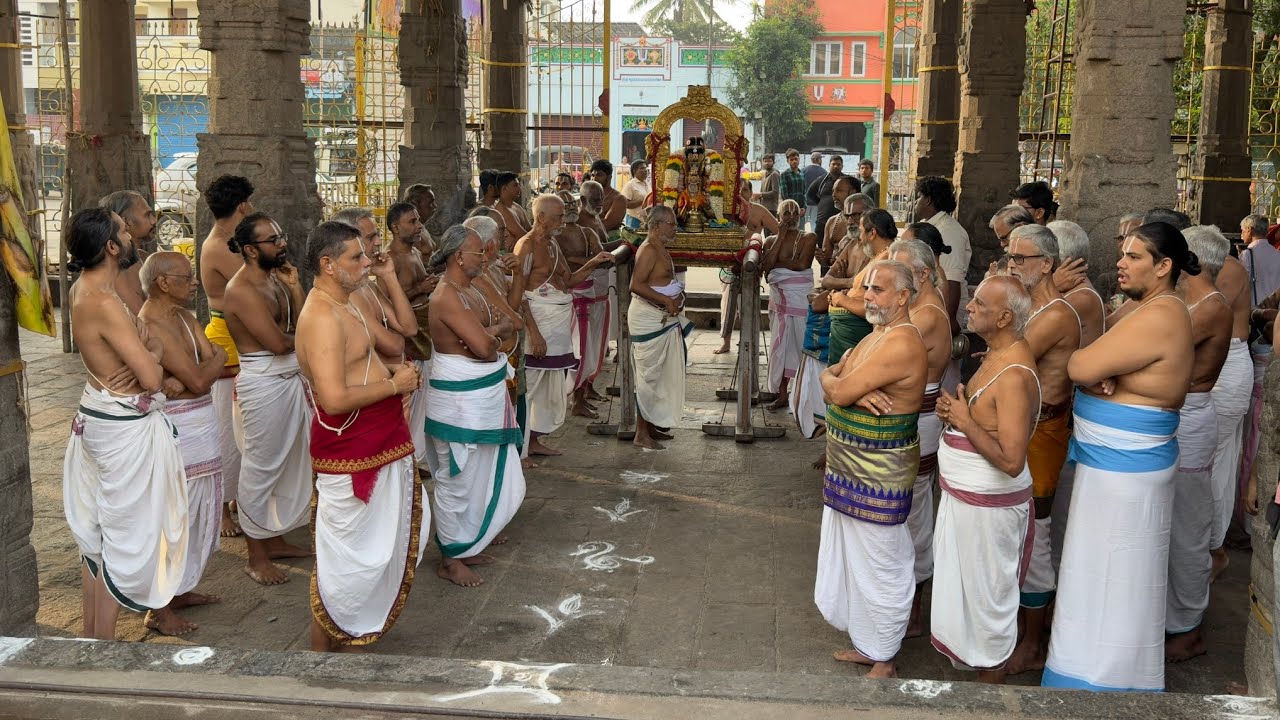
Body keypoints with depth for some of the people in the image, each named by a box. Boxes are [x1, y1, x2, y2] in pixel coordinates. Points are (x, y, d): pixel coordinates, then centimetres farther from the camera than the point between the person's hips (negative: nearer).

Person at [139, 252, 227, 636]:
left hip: (200, 425, 9)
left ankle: (180, 589, 32)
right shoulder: (151, 325, -19)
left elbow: (204, 371, 1)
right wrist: (218, 357, -3)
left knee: (198, 511, 17)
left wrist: (178, 382, -19)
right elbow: (200, 380, -22)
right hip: (175, 430, -9)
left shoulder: (184, 316, 10)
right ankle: (160, 610, 10)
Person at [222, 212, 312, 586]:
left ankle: (275, 539, 32)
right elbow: (278, 343, -24)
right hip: (263, 382, -9)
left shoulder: (274, 278, 10)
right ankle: (256, 556, 11)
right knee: (261, 468, 0)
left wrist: (294, 286, -2)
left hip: (289, 379, 10)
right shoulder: (242, 290, -18)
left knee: (289, 462, 17)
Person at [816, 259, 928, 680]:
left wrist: (838, 383, -1)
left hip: (880, 475, -10)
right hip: (849, 469, 10)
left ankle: (884, 662, 19)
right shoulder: (876, 335, 11)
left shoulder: (901, 343, -22)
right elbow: (830, 379, 5)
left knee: (881, 568, 4)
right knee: (853, 561, 20)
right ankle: (867, 645, 35)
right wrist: (855, 390, -15)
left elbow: (839, 392, -24)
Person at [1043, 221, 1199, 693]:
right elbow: (1091, 370, 9)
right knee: (1113, 580, 19)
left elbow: (1080, 366, -25)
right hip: (1118, 462, 10)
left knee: (1109, 581, 1)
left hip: (1122, 470, -10)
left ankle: (1100, 683, 12)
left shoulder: (1159, 317, -22)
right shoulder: (1155, 312, 12)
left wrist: (1094, 367, -3)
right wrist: (1101, 375, -13)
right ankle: (1112, 674, 33)